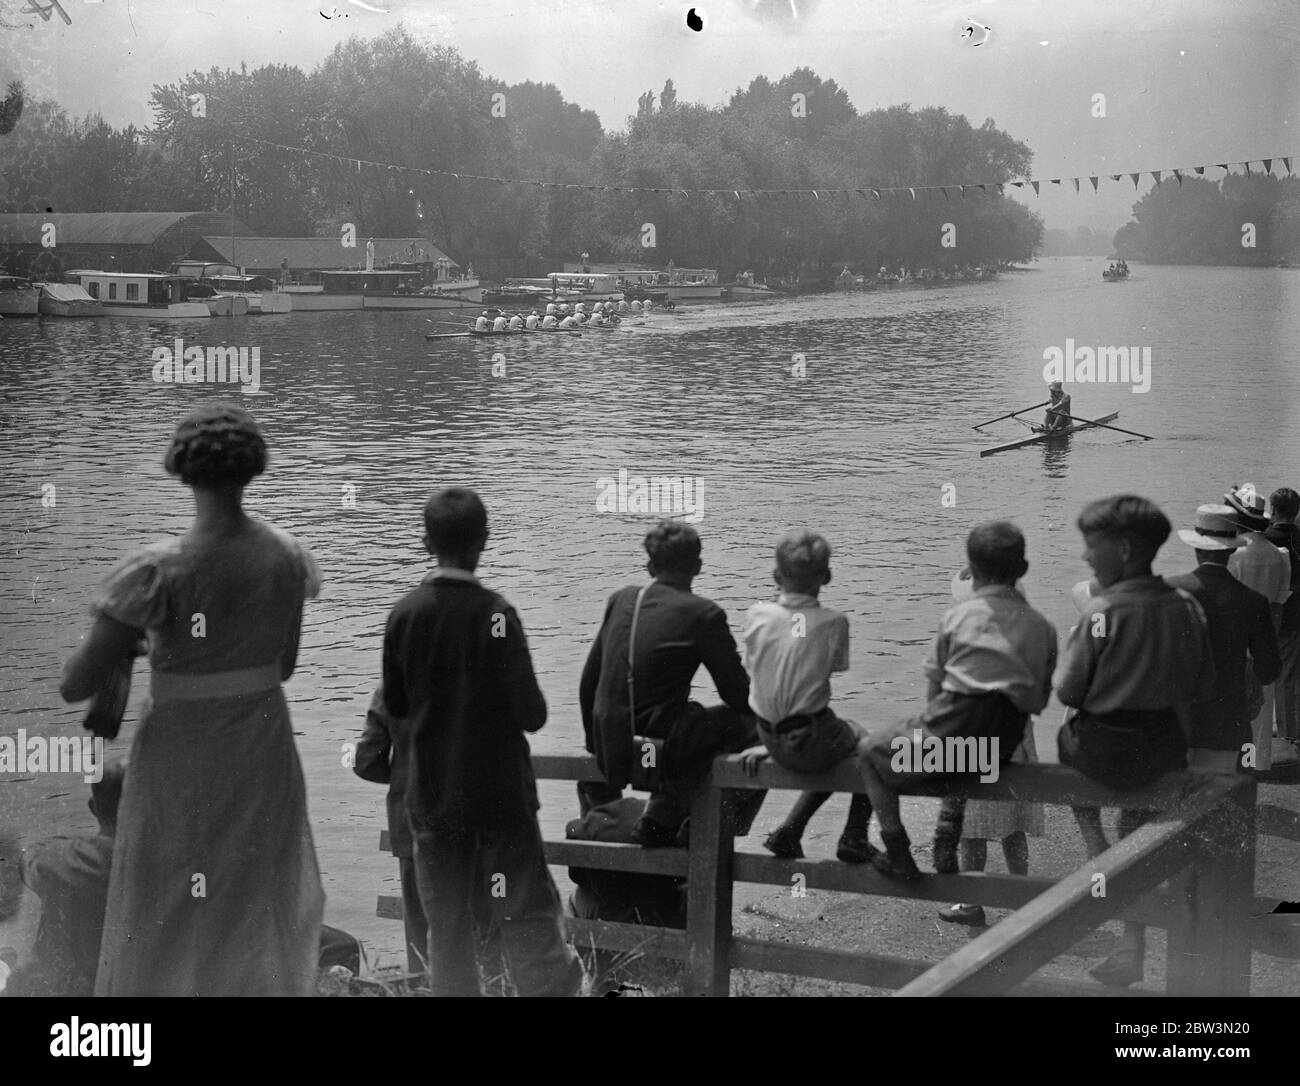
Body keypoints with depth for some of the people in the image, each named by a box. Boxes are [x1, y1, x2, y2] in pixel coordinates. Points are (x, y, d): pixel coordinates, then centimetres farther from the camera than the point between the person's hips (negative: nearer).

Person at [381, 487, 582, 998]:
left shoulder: (403, 614, -4)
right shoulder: (494, 613, -15)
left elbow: (394, 705, 6)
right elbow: (532, 714, -14)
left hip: (431, 798, 3)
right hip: (500, 795, -3)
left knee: (446, 928, 10)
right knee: (527, 919, 3)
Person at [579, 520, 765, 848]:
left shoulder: (621, 599, 8)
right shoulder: (704, 614, -8)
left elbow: (588, 681, 14)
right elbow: (738, 694, -4)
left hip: (612, 748, 6)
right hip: (664, 748, -6)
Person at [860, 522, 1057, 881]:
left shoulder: (956, 616, -3)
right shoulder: (1043, 627, 5)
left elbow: (934, 692, 0)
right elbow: (1040, 701, 7)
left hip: (954, 729, -5)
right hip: (1006, 743, 5)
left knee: (874, 750, 19)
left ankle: (898, 854, 13)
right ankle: (948, 839, 29)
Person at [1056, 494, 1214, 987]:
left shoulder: (1102, 610, -19)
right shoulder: (1186, 606, -5)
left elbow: (1068, 691, -13)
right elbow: (1203, 689, 3)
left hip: (1106, 752, -4)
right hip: (1167, 753, 4)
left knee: (1067, 740, 31)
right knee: (1137, 827, 25)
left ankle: (1096, 850, 23)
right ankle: (1132, 950, 30)